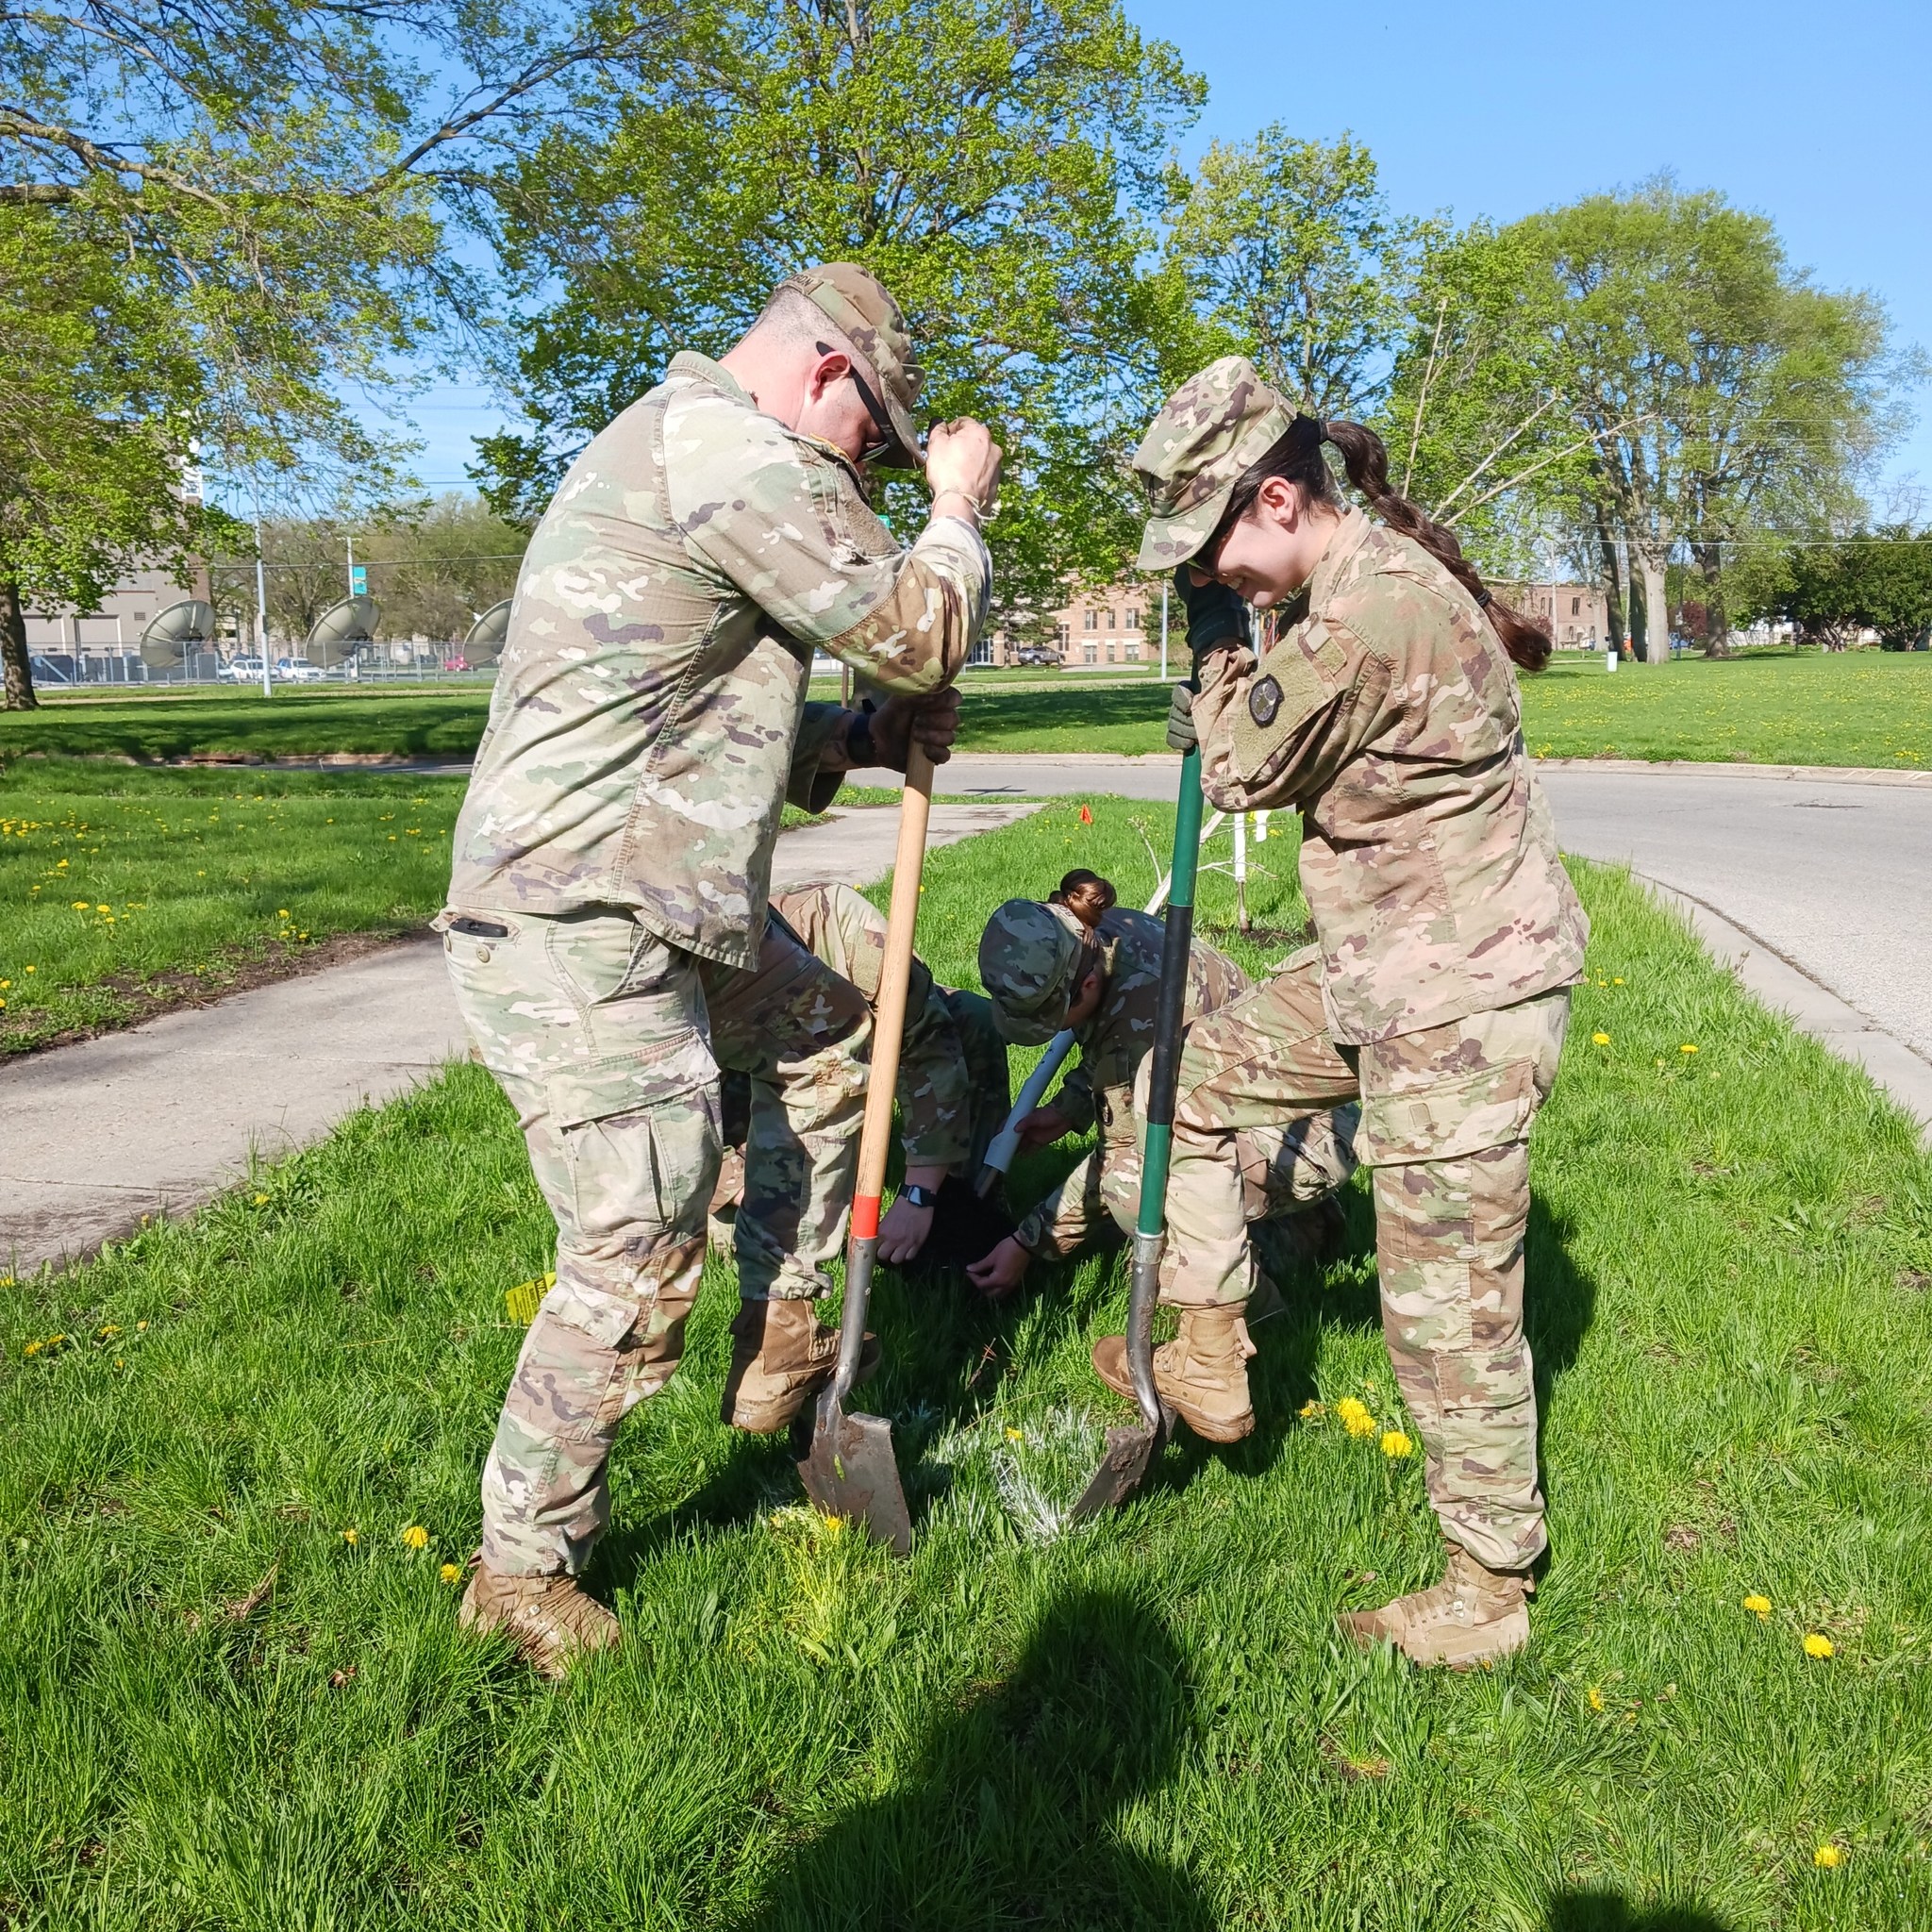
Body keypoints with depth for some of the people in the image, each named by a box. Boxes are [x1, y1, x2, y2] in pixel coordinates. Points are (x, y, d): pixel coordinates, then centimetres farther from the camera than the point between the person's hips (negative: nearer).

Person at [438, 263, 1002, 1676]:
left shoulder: (668, 447, 21)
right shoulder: (735, 452, -14)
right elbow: (914, 632, -13)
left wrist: (862, 740, 9)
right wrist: (956, 511, 5)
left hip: (659, 915, 11)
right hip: (577, 933, -11)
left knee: (830, 1031, 22)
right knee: (637, 1268, -5)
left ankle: (782, 1335, 30)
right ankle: (524, 1570, 14)